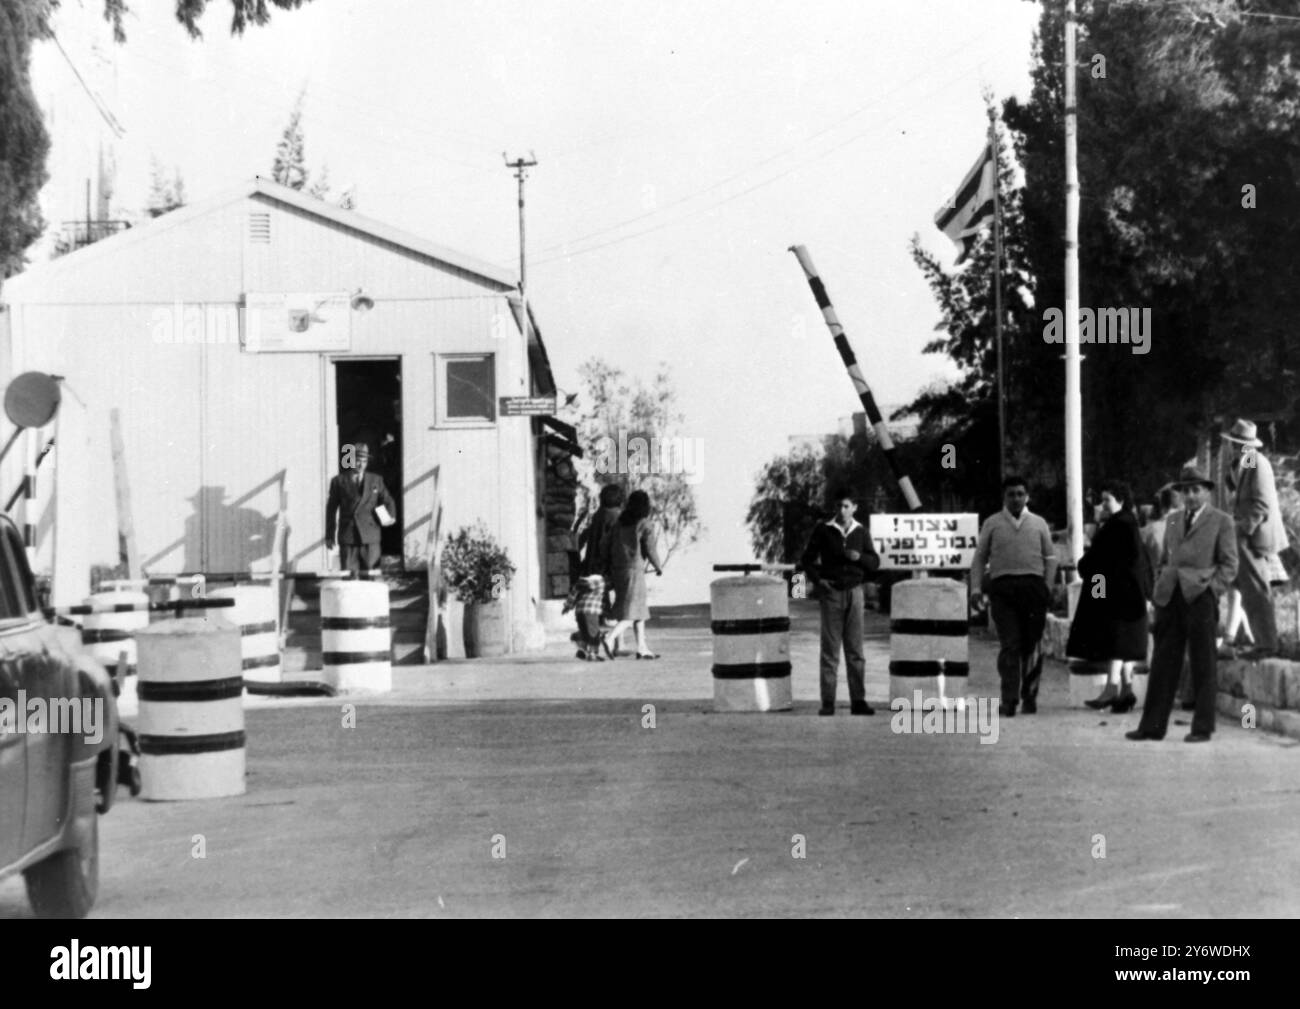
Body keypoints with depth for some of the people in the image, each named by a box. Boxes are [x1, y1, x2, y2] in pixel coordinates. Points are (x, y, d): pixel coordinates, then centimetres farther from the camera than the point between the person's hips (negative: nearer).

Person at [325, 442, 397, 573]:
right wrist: (329, 536, 6)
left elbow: (388, 503, 19)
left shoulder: (375, 481, 12)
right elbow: (331, 509, 8)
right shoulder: (338, 481, 7)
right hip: (347, 538, -1)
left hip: (370, 537, 1)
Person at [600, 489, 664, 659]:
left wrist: (607, 566, 15)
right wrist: (659, 566, 6)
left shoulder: (619, 523, 9)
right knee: (631, 612, -6)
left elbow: (604, 542, 6)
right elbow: (650, 551, -11)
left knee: (640, 609, 16)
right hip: (634, 570, -7)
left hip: (617, 570, 7)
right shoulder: (644, 526, -9)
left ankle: (642, 648, 17)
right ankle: (610, 638, -25)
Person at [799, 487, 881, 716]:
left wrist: (860, 557, -10)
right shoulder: (823, 530, 2)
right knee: (830, 650, -2)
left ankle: (858, 701, 6)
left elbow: (875, 563, 9)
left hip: (854, 592, 2)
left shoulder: (860, 532, 8)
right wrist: (816, 580, -9)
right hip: (831, 592, -2)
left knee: (855, 650, 3)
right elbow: (807, 559, 6)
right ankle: (827, 703, -1)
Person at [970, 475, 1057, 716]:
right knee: (1009, 645, -10)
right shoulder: (992, 523, 10)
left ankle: (1029, 696, 17)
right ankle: (1009, 700, -10)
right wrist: (976, 589, 2)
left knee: (1032, 646, 4)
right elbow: (979, 558, 11)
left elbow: (1050, 558, 15)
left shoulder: (1038, 523, 13)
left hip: (1033, 586, 2)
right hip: (1003, 586, -2)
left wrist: (1047, 588, 6)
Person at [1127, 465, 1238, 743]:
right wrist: (1159, 589, 11)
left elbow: (1229, 564, 0)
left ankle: (1203, 728, 6)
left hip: (1200, 597, -5)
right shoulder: (1173, 520, 20)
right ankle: (1152, 726, 7)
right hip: (1170, 597, 5)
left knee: (1203, 666, 0)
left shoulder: (1221, 521, 3)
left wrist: (1211, 591, -10)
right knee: (1163, 663, 5)